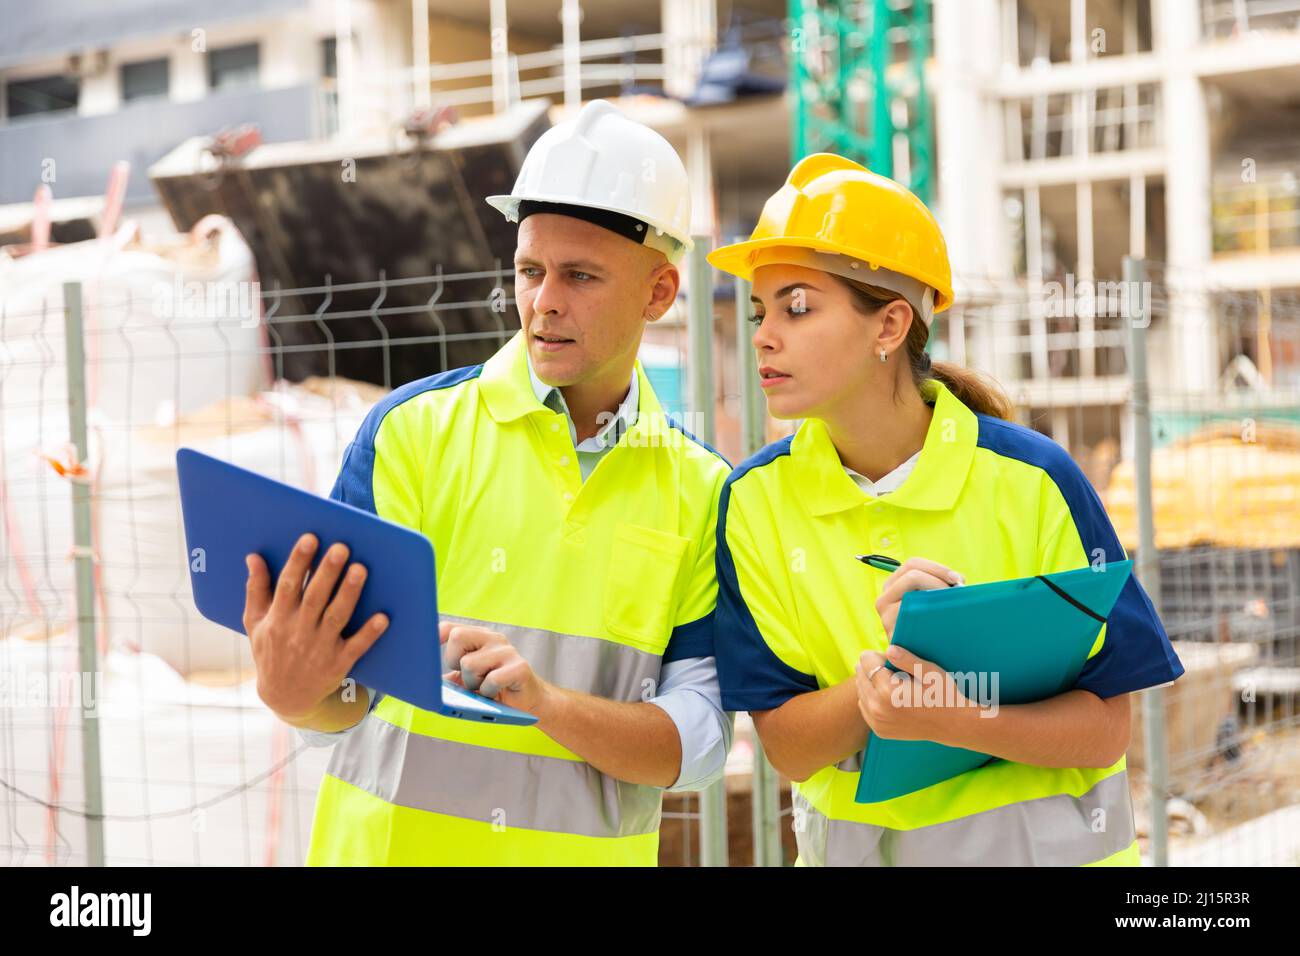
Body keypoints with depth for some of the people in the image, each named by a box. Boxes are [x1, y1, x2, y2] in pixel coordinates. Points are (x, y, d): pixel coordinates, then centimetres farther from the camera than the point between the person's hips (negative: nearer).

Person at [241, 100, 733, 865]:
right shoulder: (413, 429, -8)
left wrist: (545, 700, -23)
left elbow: (698, 745, -8)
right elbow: (346, 701, -9)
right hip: (394, 839, -1)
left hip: (592, 847, 2)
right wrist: (294, 691, -30)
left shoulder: (701, 489, -2)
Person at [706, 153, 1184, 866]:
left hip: (1040, 835, -1)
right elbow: (785, 748, -10)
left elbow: (1106, 730, -14)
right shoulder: (755, 500, -9)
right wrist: (882, 673, -28)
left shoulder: (1030, 480, -14)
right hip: (848, 838, 2)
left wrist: (952, 720, -30)